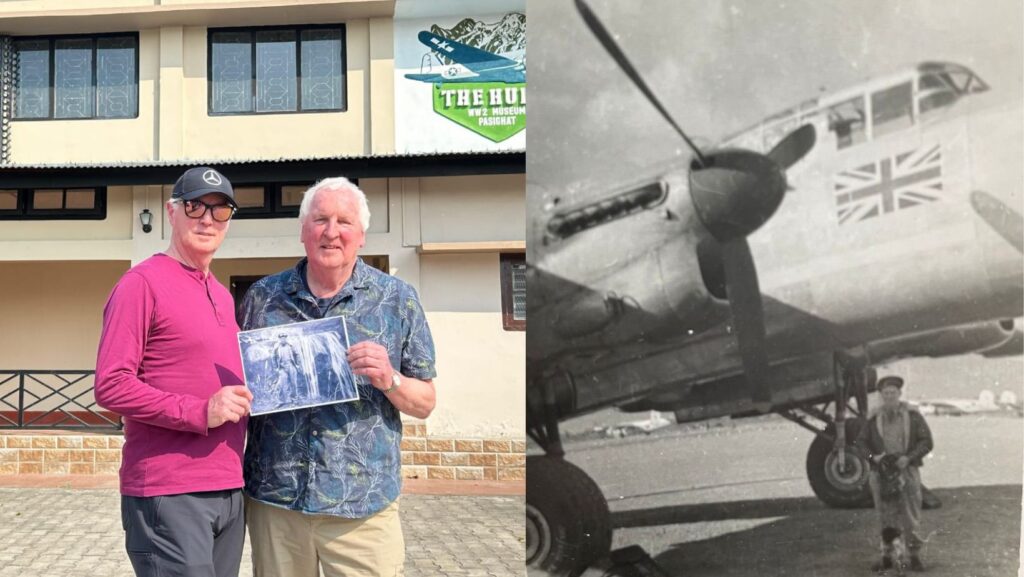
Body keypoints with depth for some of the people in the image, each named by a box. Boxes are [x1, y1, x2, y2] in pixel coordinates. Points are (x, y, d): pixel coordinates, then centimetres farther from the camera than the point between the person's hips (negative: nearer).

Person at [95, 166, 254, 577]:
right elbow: (111, 386, -14)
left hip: (229, 492, 8)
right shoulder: (142, 283, -7)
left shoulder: (223, 295, 17)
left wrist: (247, 398, 9)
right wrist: (200, 412, -20)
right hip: (167, 496, -8)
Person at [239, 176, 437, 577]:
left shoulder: (397, 300, 1)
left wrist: (389, 380, -15)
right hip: (273, 499, 2)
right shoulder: (263, 297, 5)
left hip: (363, 503, -1)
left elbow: (424, 404, 3)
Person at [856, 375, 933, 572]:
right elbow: (861, 441, 9)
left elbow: (926, 441, 0)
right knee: (886, 515, 6)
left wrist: (909, 458, -14)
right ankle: (886, 556, 14)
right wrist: (873, 456, -10)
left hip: (907, 470, -1)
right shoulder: (874, 418, 5)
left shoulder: (912, 415, 2)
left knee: (911, 515, 0)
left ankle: (915, 555, 11)